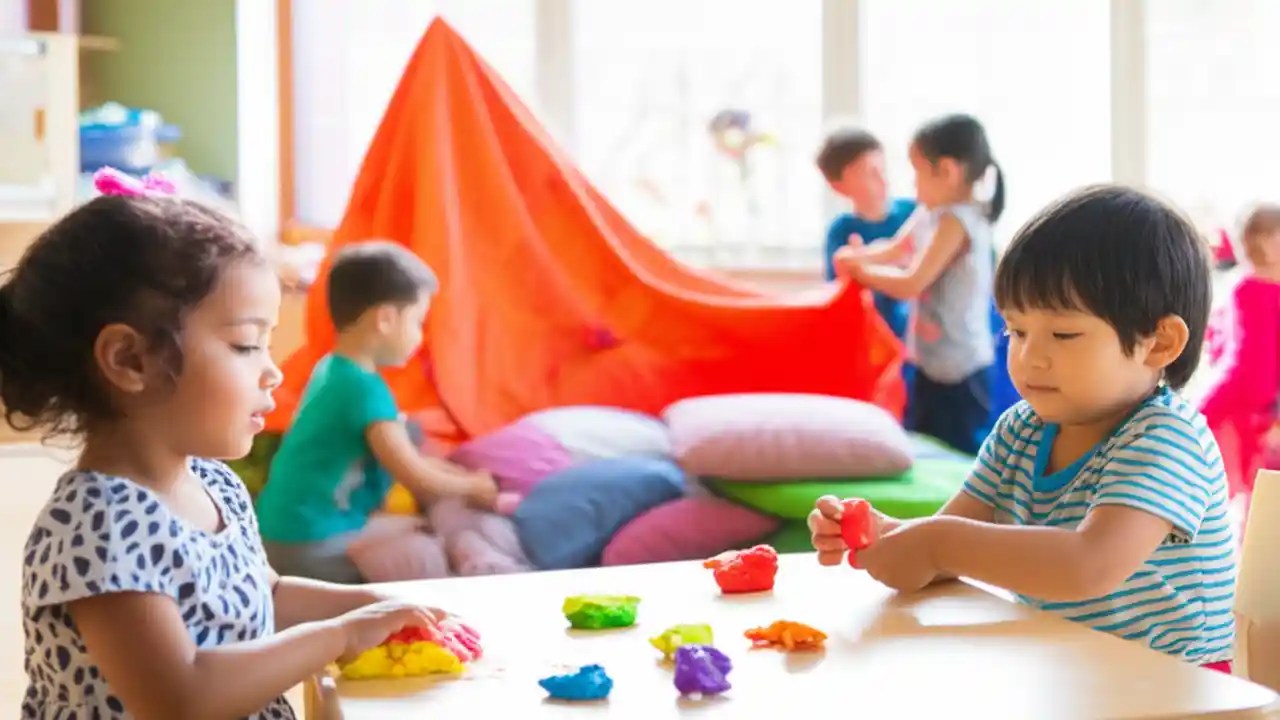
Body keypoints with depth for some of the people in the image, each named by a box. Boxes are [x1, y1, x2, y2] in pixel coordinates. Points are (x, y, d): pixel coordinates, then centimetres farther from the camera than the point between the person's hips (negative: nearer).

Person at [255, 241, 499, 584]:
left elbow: (402, 456, 18)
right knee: (428, 558, -13)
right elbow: (414, 477, -16)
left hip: (293, 529, 10)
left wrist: (461, 475, 16)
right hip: (311, 545, -10)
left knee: (420, 531, 16)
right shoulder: (364, 388, -21)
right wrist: (473, 487, 0)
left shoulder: (331, 370, 8)